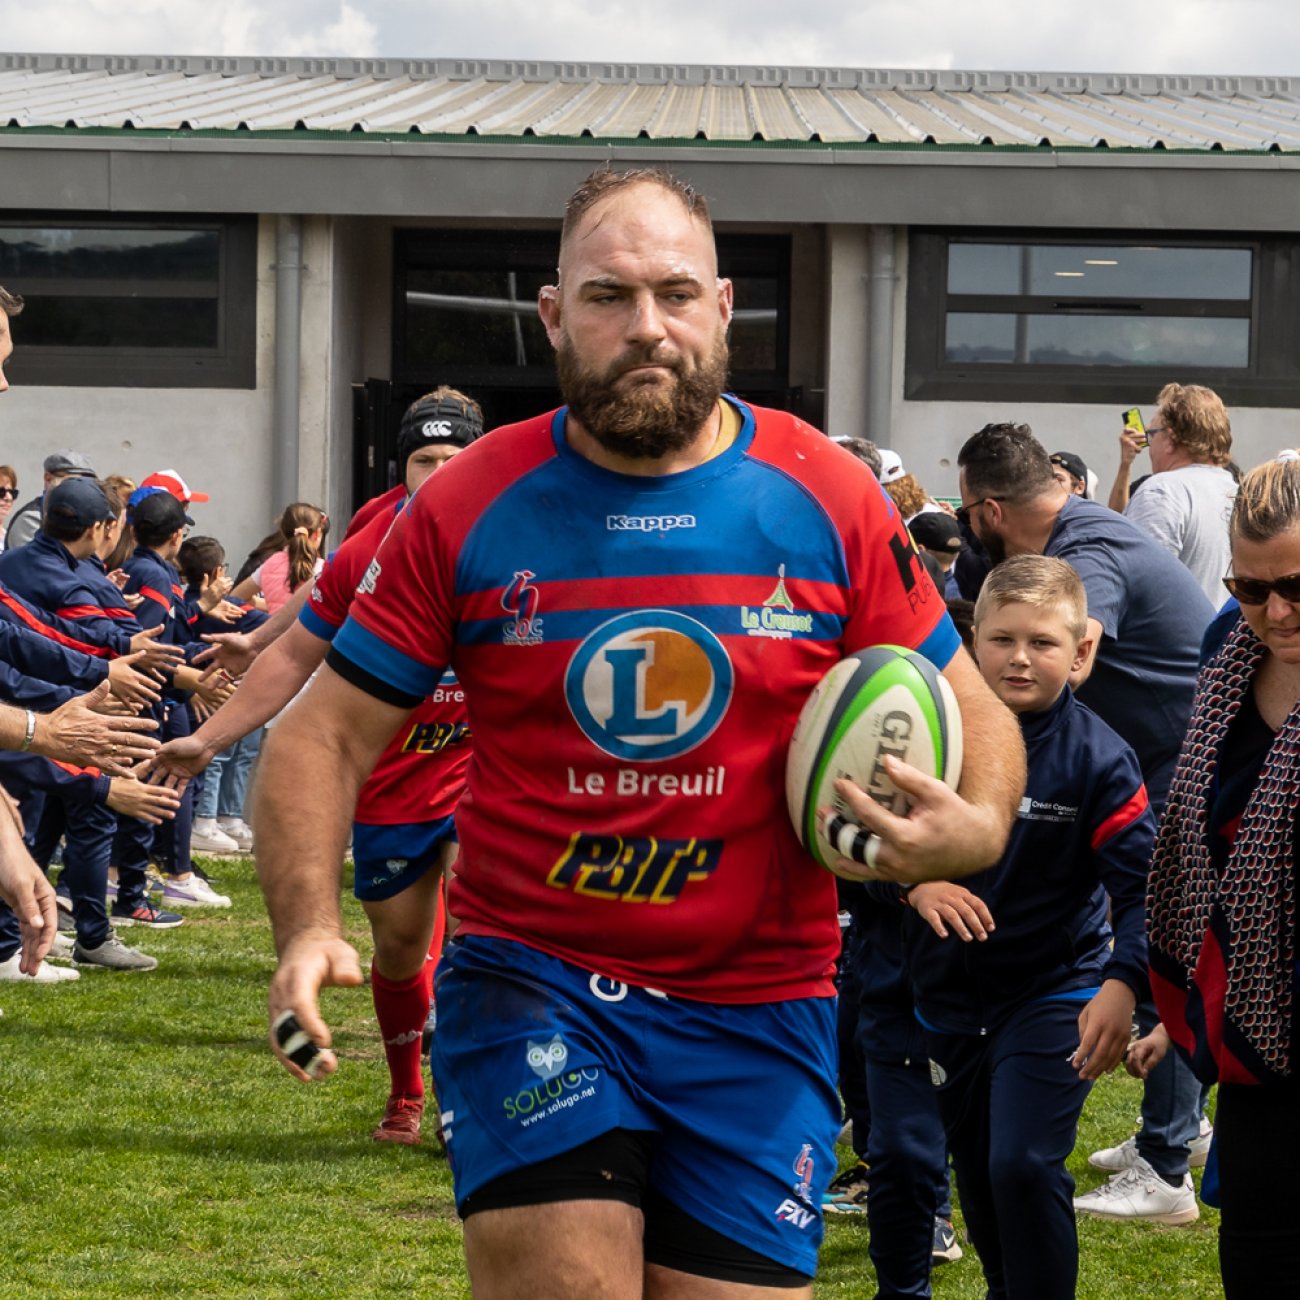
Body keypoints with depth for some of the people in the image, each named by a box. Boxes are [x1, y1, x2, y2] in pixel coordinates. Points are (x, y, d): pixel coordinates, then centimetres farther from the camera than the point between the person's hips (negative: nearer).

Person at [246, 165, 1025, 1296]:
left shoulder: (830, 502, 0)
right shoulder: (470, 509, -2)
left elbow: (975, 719, 7)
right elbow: (322, 738, 2)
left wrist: (974, 828, -16)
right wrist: (307, 927, -16)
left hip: (758, 1014, 2)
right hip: (528, 985, -1)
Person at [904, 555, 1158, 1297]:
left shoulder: (1096, 757, -13)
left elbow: (1142, 884, -15)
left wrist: (1123, 984, -29)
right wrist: (915, 882, -23)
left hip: (1052, 992, -4)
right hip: (952, 992, 4)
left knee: (1023, 1166, -18)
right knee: (978, 1175, 16)